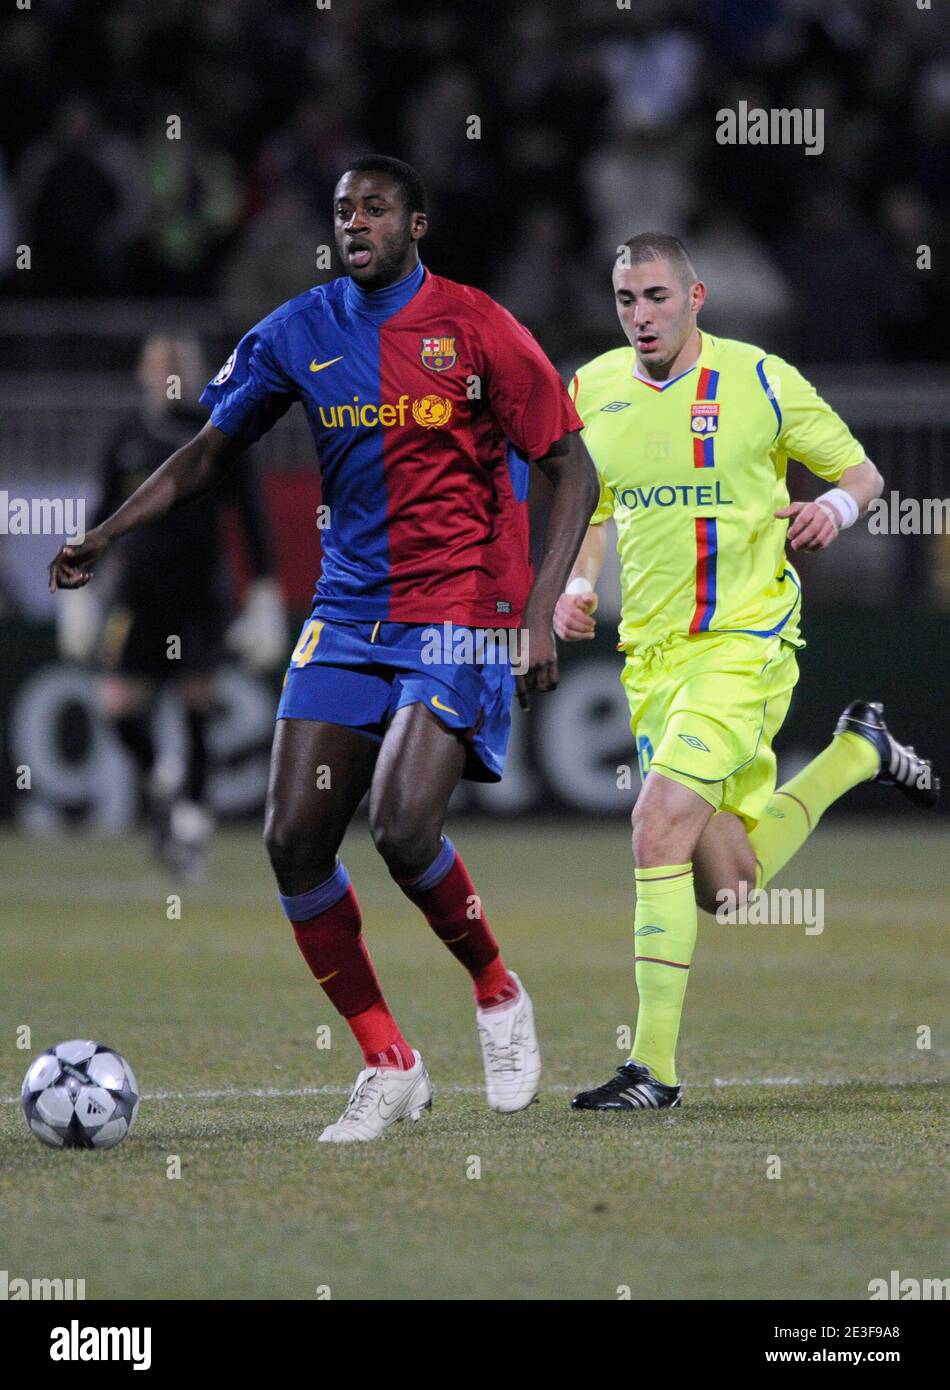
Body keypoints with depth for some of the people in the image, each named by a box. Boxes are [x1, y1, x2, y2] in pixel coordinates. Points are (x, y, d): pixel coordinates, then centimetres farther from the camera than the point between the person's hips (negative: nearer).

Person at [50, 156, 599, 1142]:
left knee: (403, 827, -22)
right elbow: (212, 451, 15)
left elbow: (569, 468, -3)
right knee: (294, 839, -5)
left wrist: (540, 615, -12)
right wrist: (106, 535, 3)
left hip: (460, 615, -5)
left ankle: (498, 998, 6)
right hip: (347, 615, 5)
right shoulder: (298, 333, 6)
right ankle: (388, 1067, 8)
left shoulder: (475, 328, -6)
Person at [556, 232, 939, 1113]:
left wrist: (835, 507, -17)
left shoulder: (759, 380, -5)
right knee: (726, 885, 5)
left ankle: (654, 1066, -18)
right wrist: (577, 587, 1)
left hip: (745, 640, -5)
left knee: (659, 821, -23)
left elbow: (861, 471, 6)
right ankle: (858, 752, 33)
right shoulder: (592, 390, 8)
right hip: (651, 654, 5)